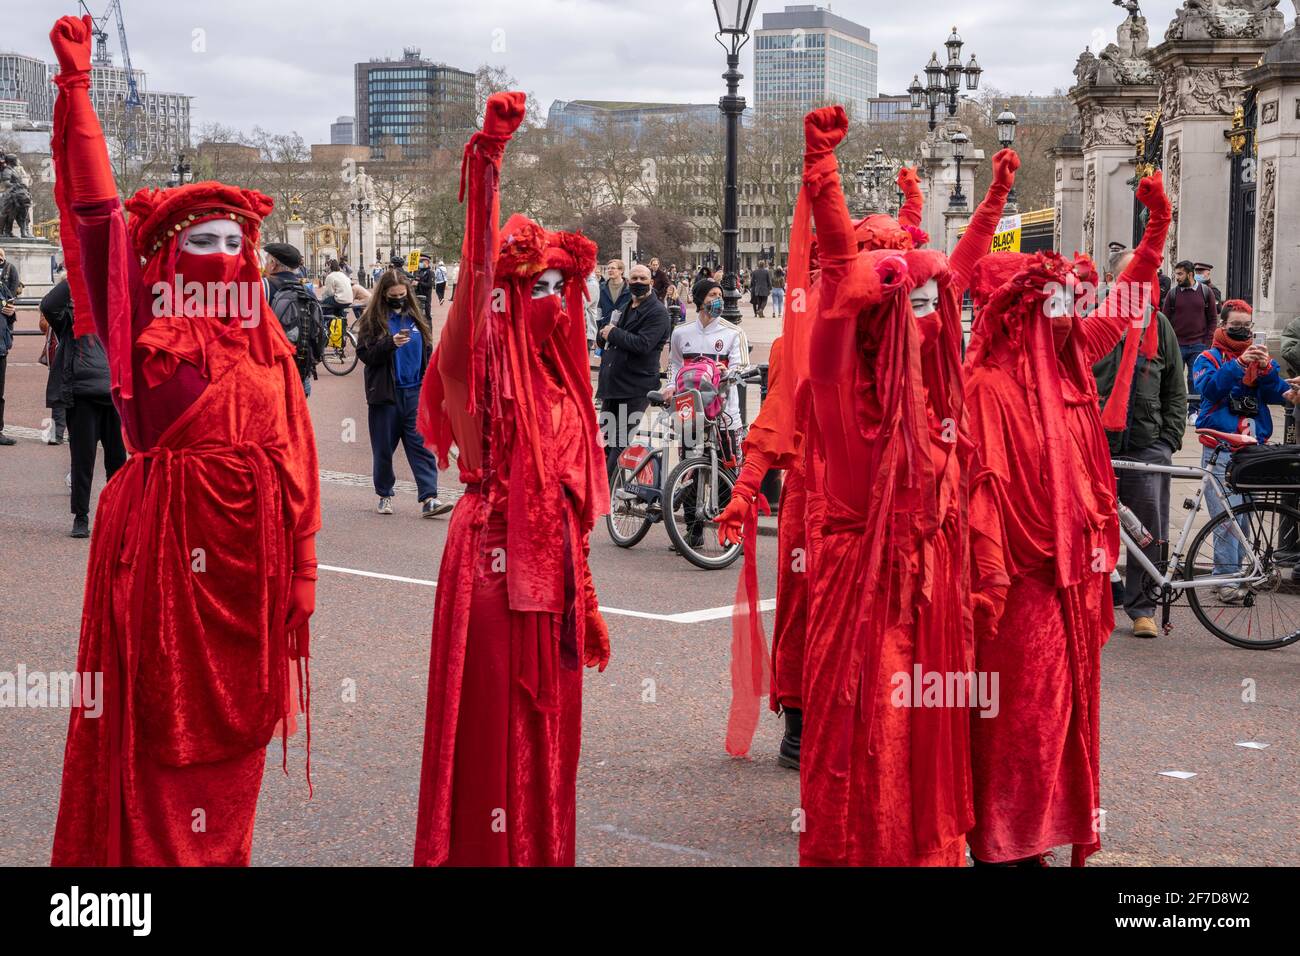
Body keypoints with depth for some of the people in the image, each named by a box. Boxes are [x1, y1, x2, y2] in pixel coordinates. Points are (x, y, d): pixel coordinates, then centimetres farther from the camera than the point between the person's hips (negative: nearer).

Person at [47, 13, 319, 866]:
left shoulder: (265, 341, 11)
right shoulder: (142, 325, 2)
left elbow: (292, 462, 9)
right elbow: (96, 211, -5)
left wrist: (299, 571, 5)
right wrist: (77, 84, -7)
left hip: (249, 550, 4)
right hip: (160, 544, -3)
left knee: (231, 729, 9)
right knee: (154, 729, -1)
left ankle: (219, 854, 18)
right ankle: (145, 855, 8)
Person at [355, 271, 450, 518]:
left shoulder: (415, 316, 10)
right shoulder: (372, 319, -1)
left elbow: (428, 352, 16)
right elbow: (364, 354, -8)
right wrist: (391, 343, -22)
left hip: (415, 393, 2)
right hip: (385, 393, -2)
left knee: (422, 445, -5)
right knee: (383, 448, 5)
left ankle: (429, 499, -10)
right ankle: (384, 495, 20)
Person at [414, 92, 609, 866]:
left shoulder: (563, 385, 14)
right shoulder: (486, 363, -5)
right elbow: (477, 274, -22)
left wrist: (583, 592, 17)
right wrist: (487, 164, -34)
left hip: (551, 568, 7)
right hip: (492, 556, -7)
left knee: (547, 725, 11)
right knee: (492, 725, -3)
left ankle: (543, 847, 21)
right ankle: (485, 850, 6)